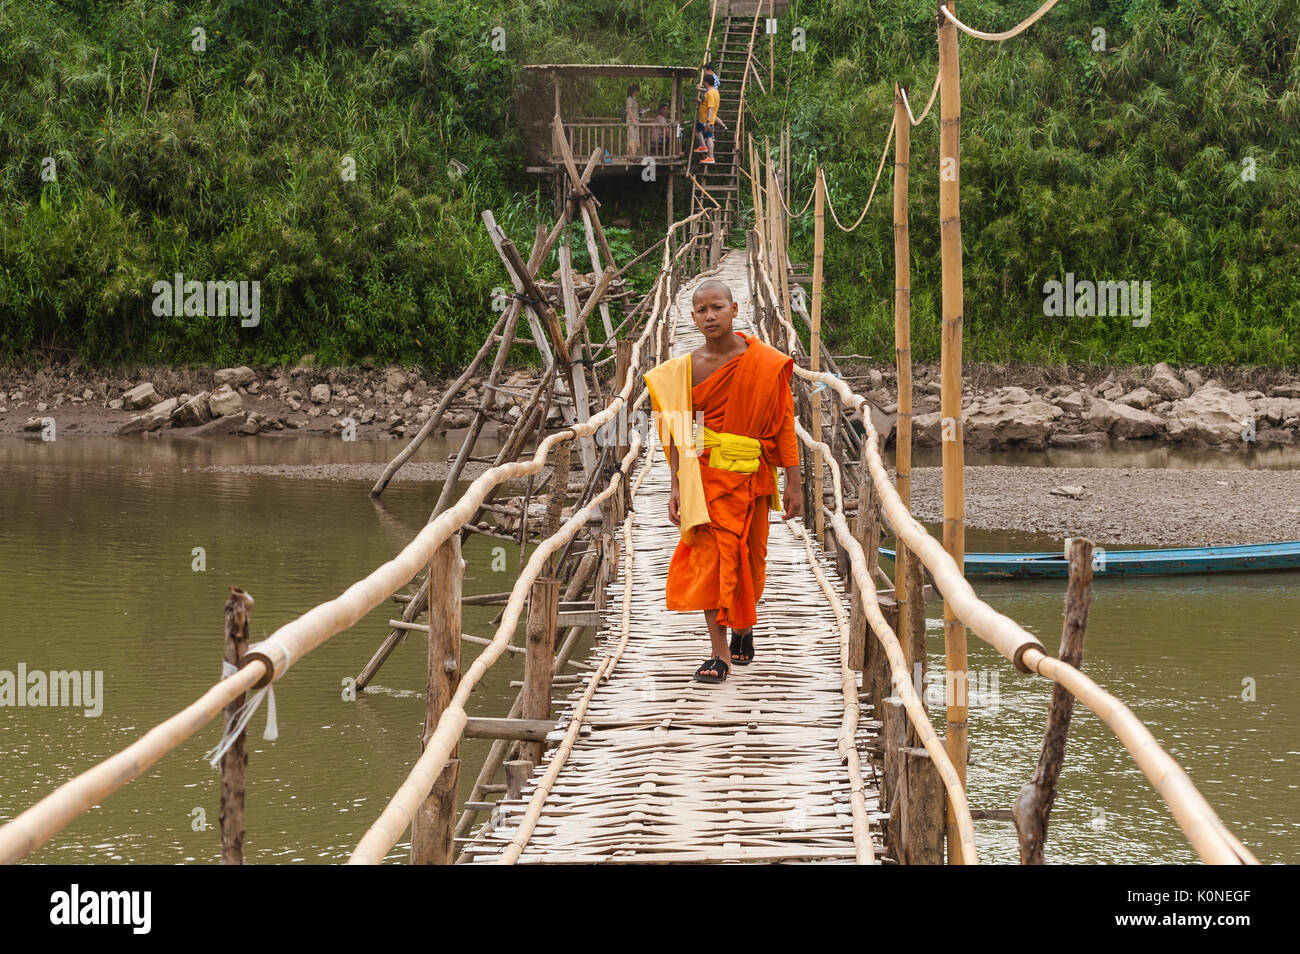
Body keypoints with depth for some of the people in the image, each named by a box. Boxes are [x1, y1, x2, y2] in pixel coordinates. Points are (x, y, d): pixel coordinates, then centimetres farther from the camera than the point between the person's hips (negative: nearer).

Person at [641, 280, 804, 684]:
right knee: (710, 553, -10)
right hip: (706, 471, -1)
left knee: (750, 555, 11)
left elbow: (785, 423, -1)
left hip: (753, 476, 1)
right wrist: (677, 486, -4)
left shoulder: (767, 363, -4)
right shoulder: (686, 369, -2)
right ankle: (719, 651, -9)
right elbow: (678, 433, 2)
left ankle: (743, 626, 38)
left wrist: (793, 482, -2)